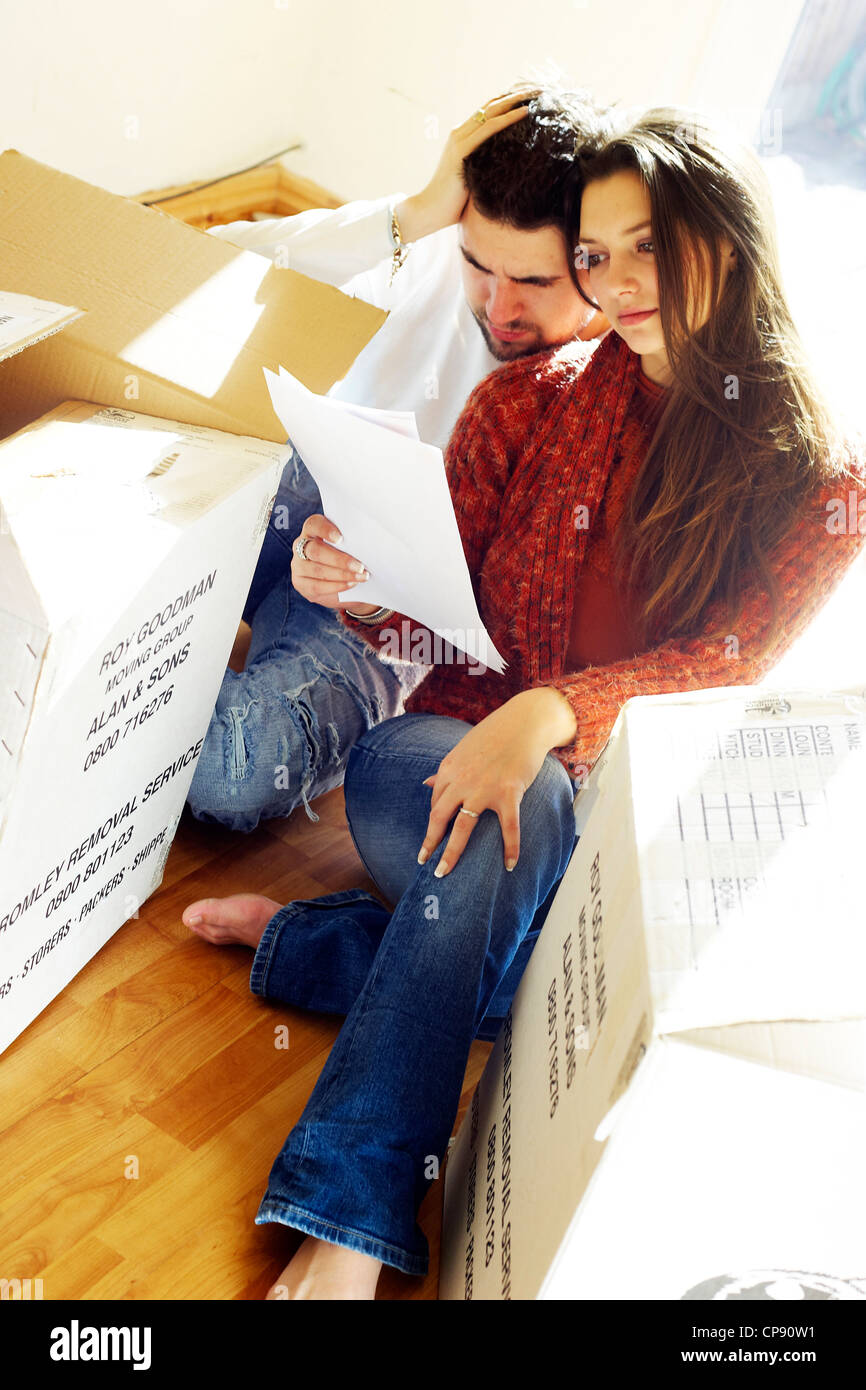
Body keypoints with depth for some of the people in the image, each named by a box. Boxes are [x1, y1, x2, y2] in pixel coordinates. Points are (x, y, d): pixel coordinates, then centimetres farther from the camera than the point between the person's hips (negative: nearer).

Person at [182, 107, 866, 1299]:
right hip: (446, 754, 0)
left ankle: (308, 941, -15)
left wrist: (551, 714, -29)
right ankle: (358, 1224, -27)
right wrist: (361, 589, -20)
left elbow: (724, 663, -11)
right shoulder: (533, 399, 5)